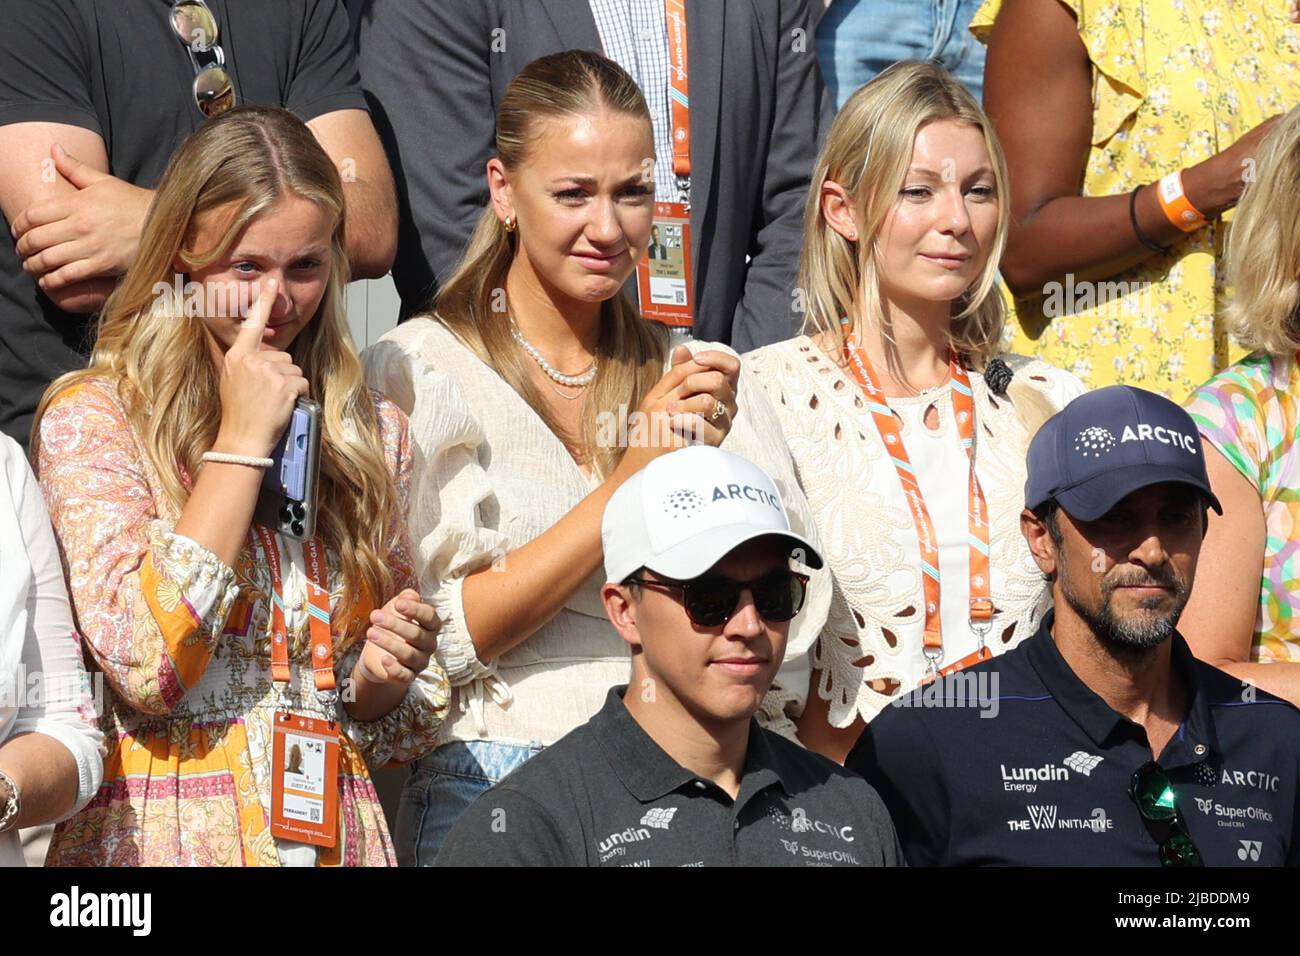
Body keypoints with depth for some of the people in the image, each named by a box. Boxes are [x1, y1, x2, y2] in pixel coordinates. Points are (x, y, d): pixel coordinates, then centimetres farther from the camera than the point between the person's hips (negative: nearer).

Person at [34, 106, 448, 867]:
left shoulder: (375, 433, 9)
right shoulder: (93, 417, -4)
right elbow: (146, 664, -16)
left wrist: (386, 677, -4)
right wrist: (242, 439, -12)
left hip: (336, 832, 5)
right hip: (168, 835, -5)